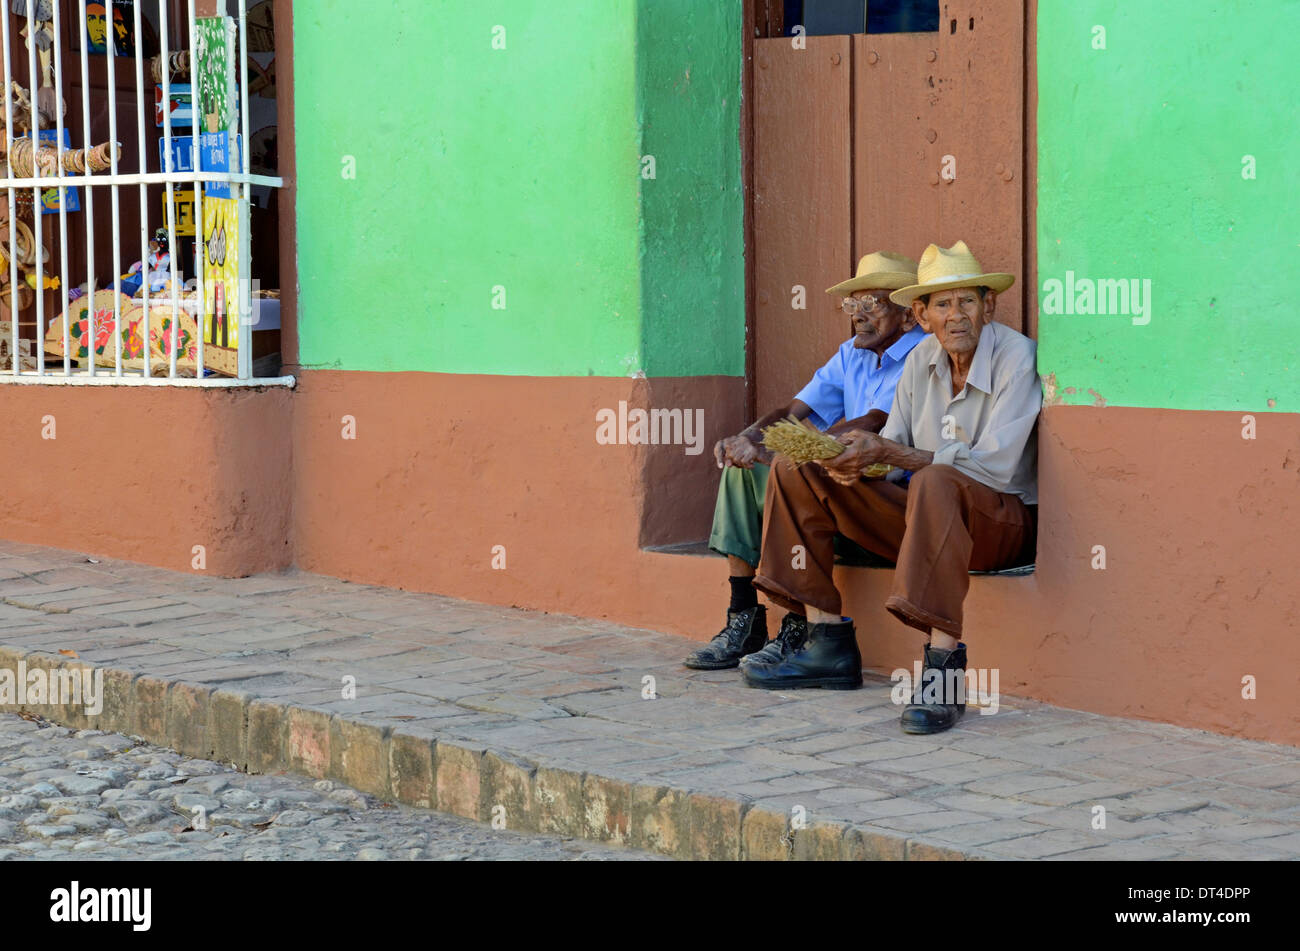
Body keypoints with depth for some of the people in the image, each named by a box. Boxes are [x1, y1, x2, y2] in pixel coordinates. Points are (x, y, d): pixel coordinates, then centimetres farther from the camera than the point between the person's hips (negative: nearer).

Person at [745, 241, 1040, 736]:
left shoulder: (1015, 356, -14)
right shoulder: (923, 359, 5)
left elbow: (992, 468, -22)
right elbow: (891, 449, 9)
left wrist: (887, 452, -22)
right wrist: (854, 460, -16)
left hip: (1005, 519, -7)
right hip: (928, 513, 7)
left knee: (934, 483, -41)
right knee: (796, 469, 1)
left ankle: (944, 664, -43)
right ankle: (829, 645, 0)